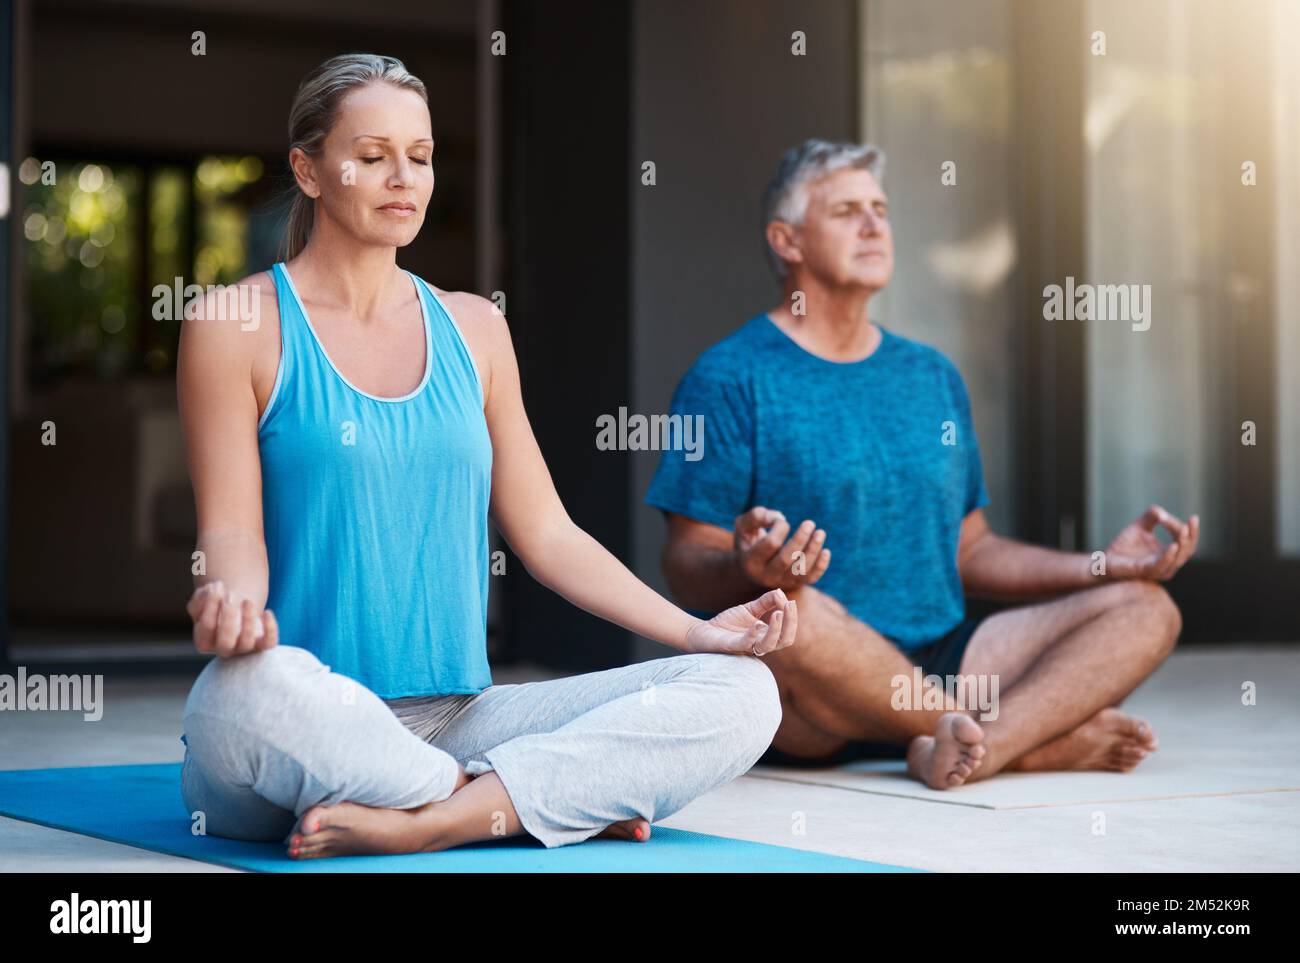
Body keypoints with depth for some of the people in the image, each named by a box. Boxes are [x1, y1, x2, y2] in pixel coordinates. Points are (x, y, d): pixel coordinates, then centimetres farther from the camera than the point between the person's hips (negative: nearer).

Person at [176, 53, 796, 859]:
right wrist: (233, 601, -29)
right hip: (306, 733, -4)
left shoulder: (473, 329, 17)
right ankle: (569, 798, -21)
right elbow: (232, 527, -4)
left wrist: (697, 632, 3)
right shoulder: (236, 325, 3)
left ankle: (423, 821, -25)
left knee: (740, 694, -14)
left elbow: (546, 533, 15)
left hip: (455, 723, 5)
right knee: (250, 686, -43)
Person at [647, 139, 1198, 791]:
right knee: (791, 609, -40)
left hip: (941, 660, 6)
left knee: (1145, 608, -9)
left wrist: (1103, 566, 7)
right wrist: (748, 572, -31)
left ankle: (965, 750, -36)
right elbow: (687, 571, -7)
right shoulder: (731, 378, -1)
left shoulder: (933, 377, 20)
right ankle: (1040, 738, -23)